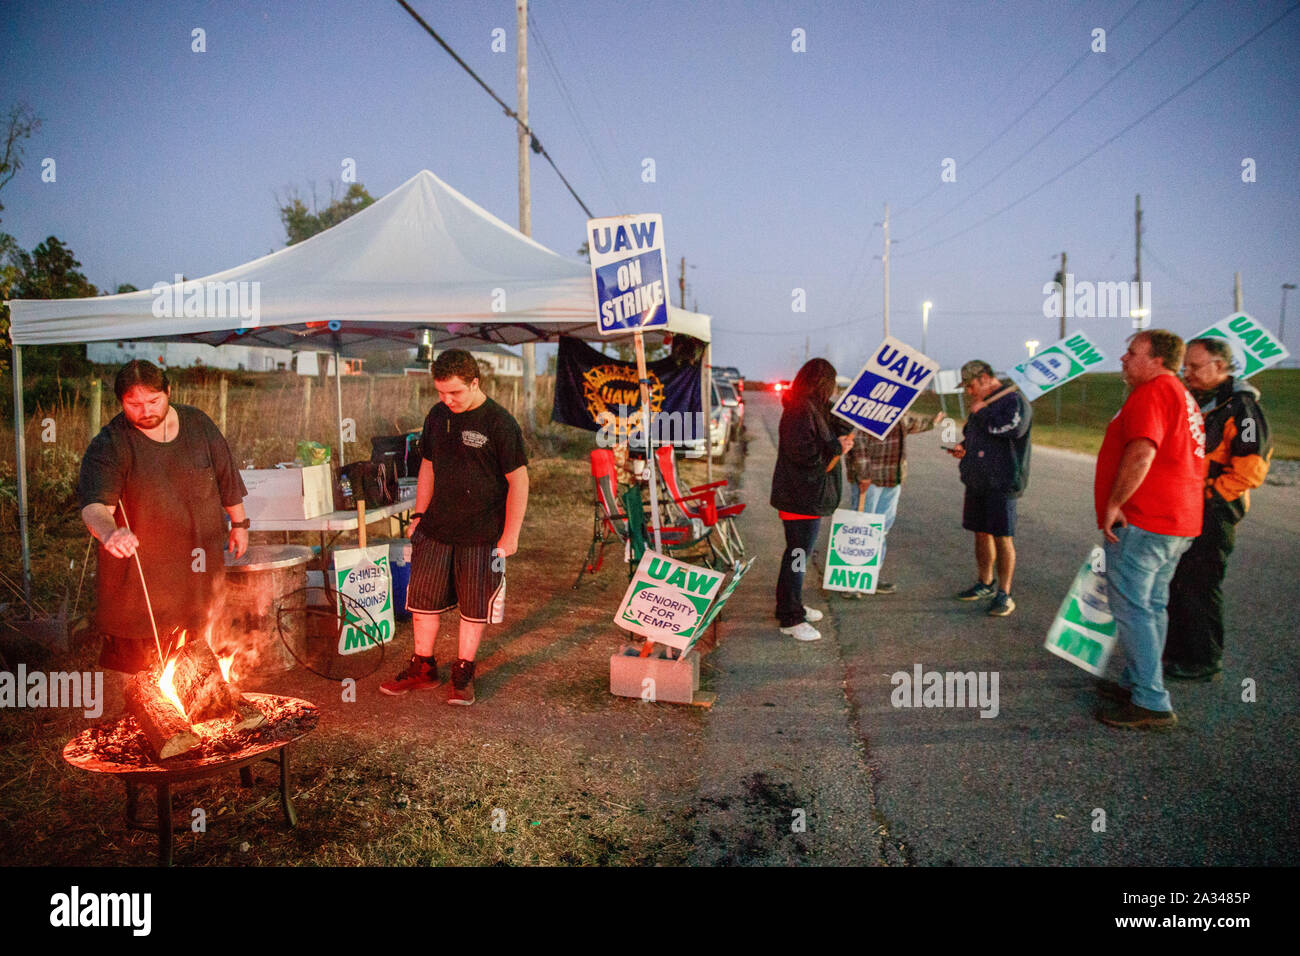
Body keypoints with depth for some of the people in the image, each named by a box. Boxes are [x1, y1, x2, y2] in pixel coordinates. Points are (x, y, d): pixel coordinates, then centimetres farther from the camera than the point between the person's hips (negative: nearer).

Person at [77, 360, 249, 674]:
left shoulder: (198, 424, 3)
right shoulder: (109, 446, -11)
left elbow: (226, 477, 15)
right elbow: (95, 506, -25)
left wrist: (238, 523, 19)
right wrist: (108, 532, -47)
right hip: (138, 576, -3)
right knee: (131, 669, -2)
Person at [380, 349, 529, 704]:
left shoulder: (500, 423, -12)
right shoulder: (437, 416, 5)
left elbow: (518, 480, -11)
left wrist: (510, 535, -12)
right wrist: (420, 515, 15)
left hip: (481, 535, -5)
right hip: (436, 529, 5)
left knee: (474, 607, 6)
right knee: (423, 599, 11)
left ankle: (463, 674, 22)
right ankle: (423, 668, 27)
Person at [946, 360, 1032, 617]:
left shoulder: (1014, 399, -9)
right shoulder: (981, 403, 19)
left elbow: (1014, 428, -27)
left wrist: (983, 412, -15)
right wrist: (963, 446, 10)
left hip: (1001, 482, -8)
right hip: (977, 480, 9)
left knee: (1002, 537, -5)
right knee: (981, 533, 14)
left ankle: (1004, 594, 2)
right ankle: (985, 584, 27)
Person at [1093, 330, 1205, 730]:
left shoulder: (1152, 392, -13)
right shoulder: (1184, 397, 20)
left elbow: (1142, 453, -26)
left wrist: (1113, 504, -20)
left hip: (1140, 523, -11)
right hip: (1176, 523, 11)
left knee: (1131, 608, -6)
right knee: (1152, 606, 17)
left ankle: (1151, 704, -3)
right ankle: (1137, 682, 28)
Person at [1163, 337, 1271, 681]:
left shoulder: (1241, 407, -14)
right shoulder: (1192, 401, 14)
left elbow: (1251, 469, -19)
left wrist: (1206, 494, -16)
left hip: (1213, 513, -9)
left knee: (1199, 586, -3)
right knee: (1175, 581, 14)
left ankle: (1205, 663, 9)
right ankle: (1176, 650, 26)